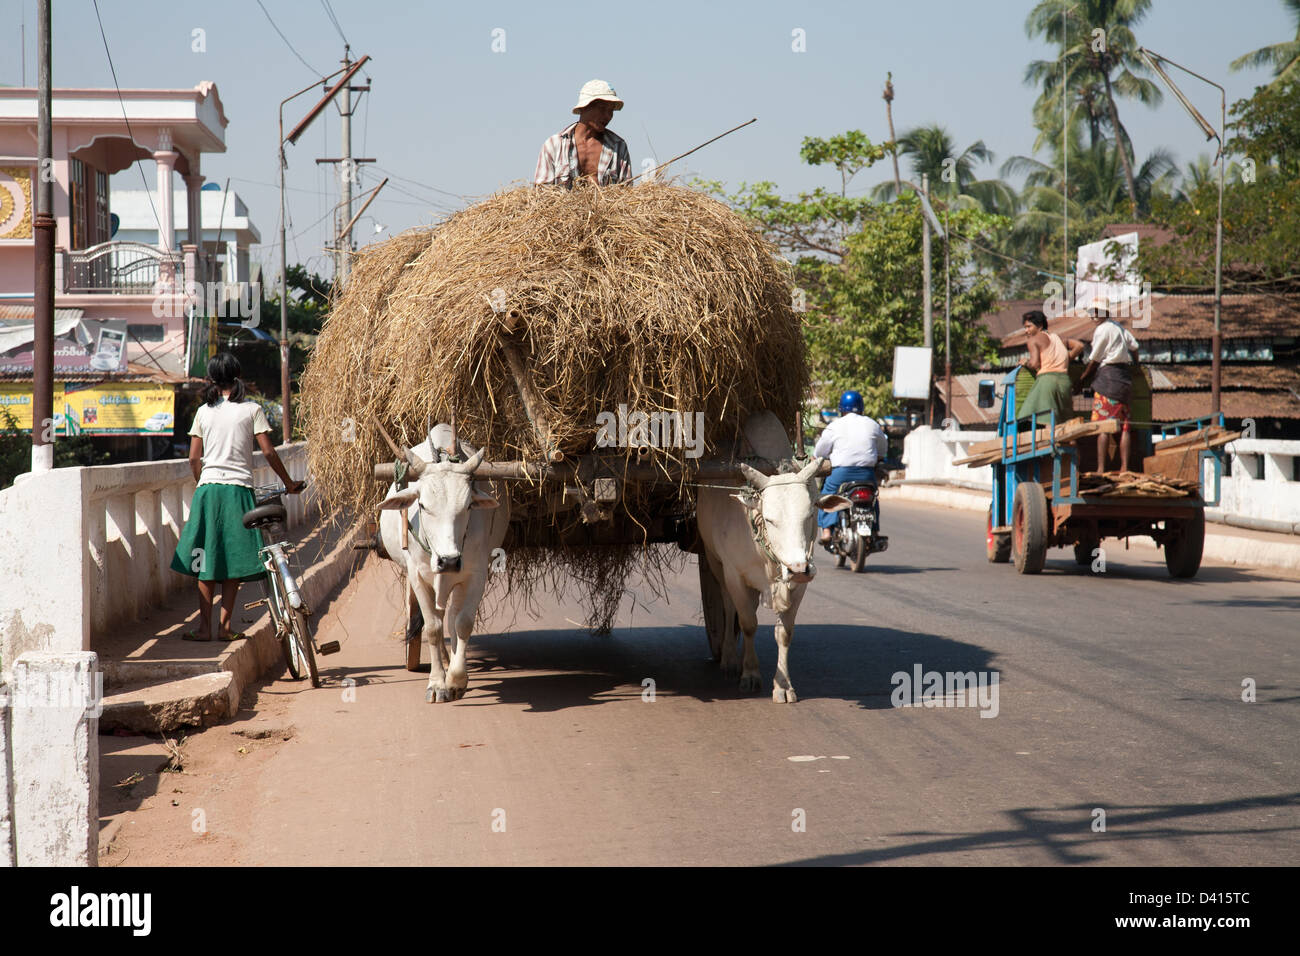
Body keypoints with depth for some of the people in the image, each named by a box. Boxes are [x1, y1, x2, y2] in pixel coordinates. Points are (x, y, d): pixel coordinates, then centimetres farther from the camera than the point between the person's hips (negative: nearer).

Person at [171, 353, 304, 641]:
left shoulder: (203, 412, 7)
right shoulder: (252, 410, 1)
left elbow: (194, 458, 7)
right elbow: (268, 452, -2)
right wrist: (289, 484, 9)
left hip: (208, 489, 2)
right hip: (239, 489, -2)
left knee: (207, 560, 6)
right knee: (233, 561, 4)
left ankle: (205, 626, 3)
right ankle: (225, 626, 2)